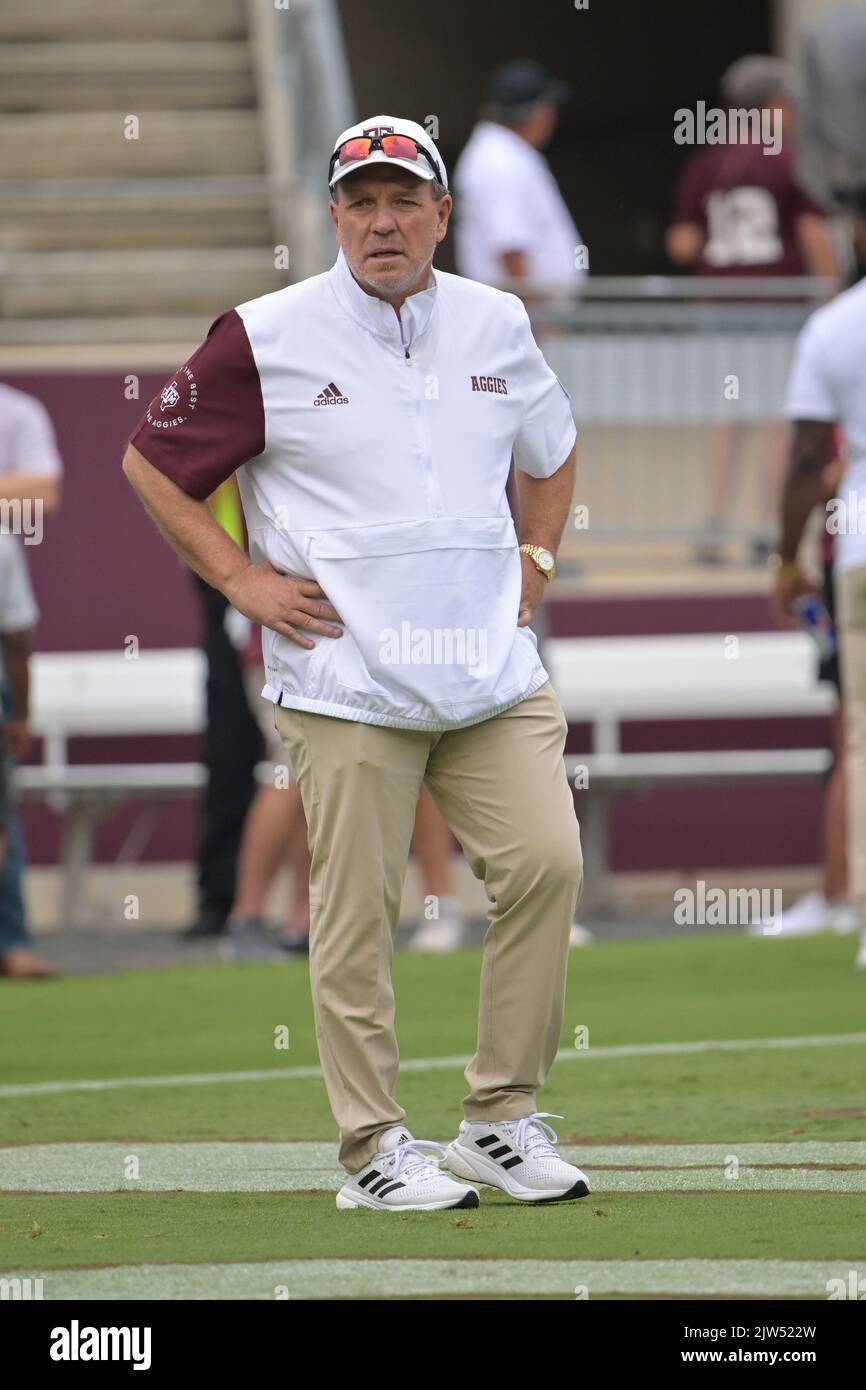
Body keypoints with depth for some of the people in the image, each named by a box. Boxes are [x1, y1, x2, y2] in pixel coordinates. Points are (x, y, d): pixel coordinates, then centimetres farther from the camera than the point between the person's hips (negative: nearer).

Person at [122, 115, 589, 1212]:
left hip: (493, 668, 4)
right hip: (347, 681, -4)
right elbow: (150, 463, 6)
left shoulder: (497, 326, 11)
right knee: (357, 910, -4)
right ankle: (373, 1147, 4)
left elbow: (552, 450, 30)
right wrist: (241, 579, -2)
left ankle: (502, 1119, 6)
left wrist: (535, 557, 15)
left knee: (546, 864, -6)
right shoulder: (267, 338, -2)